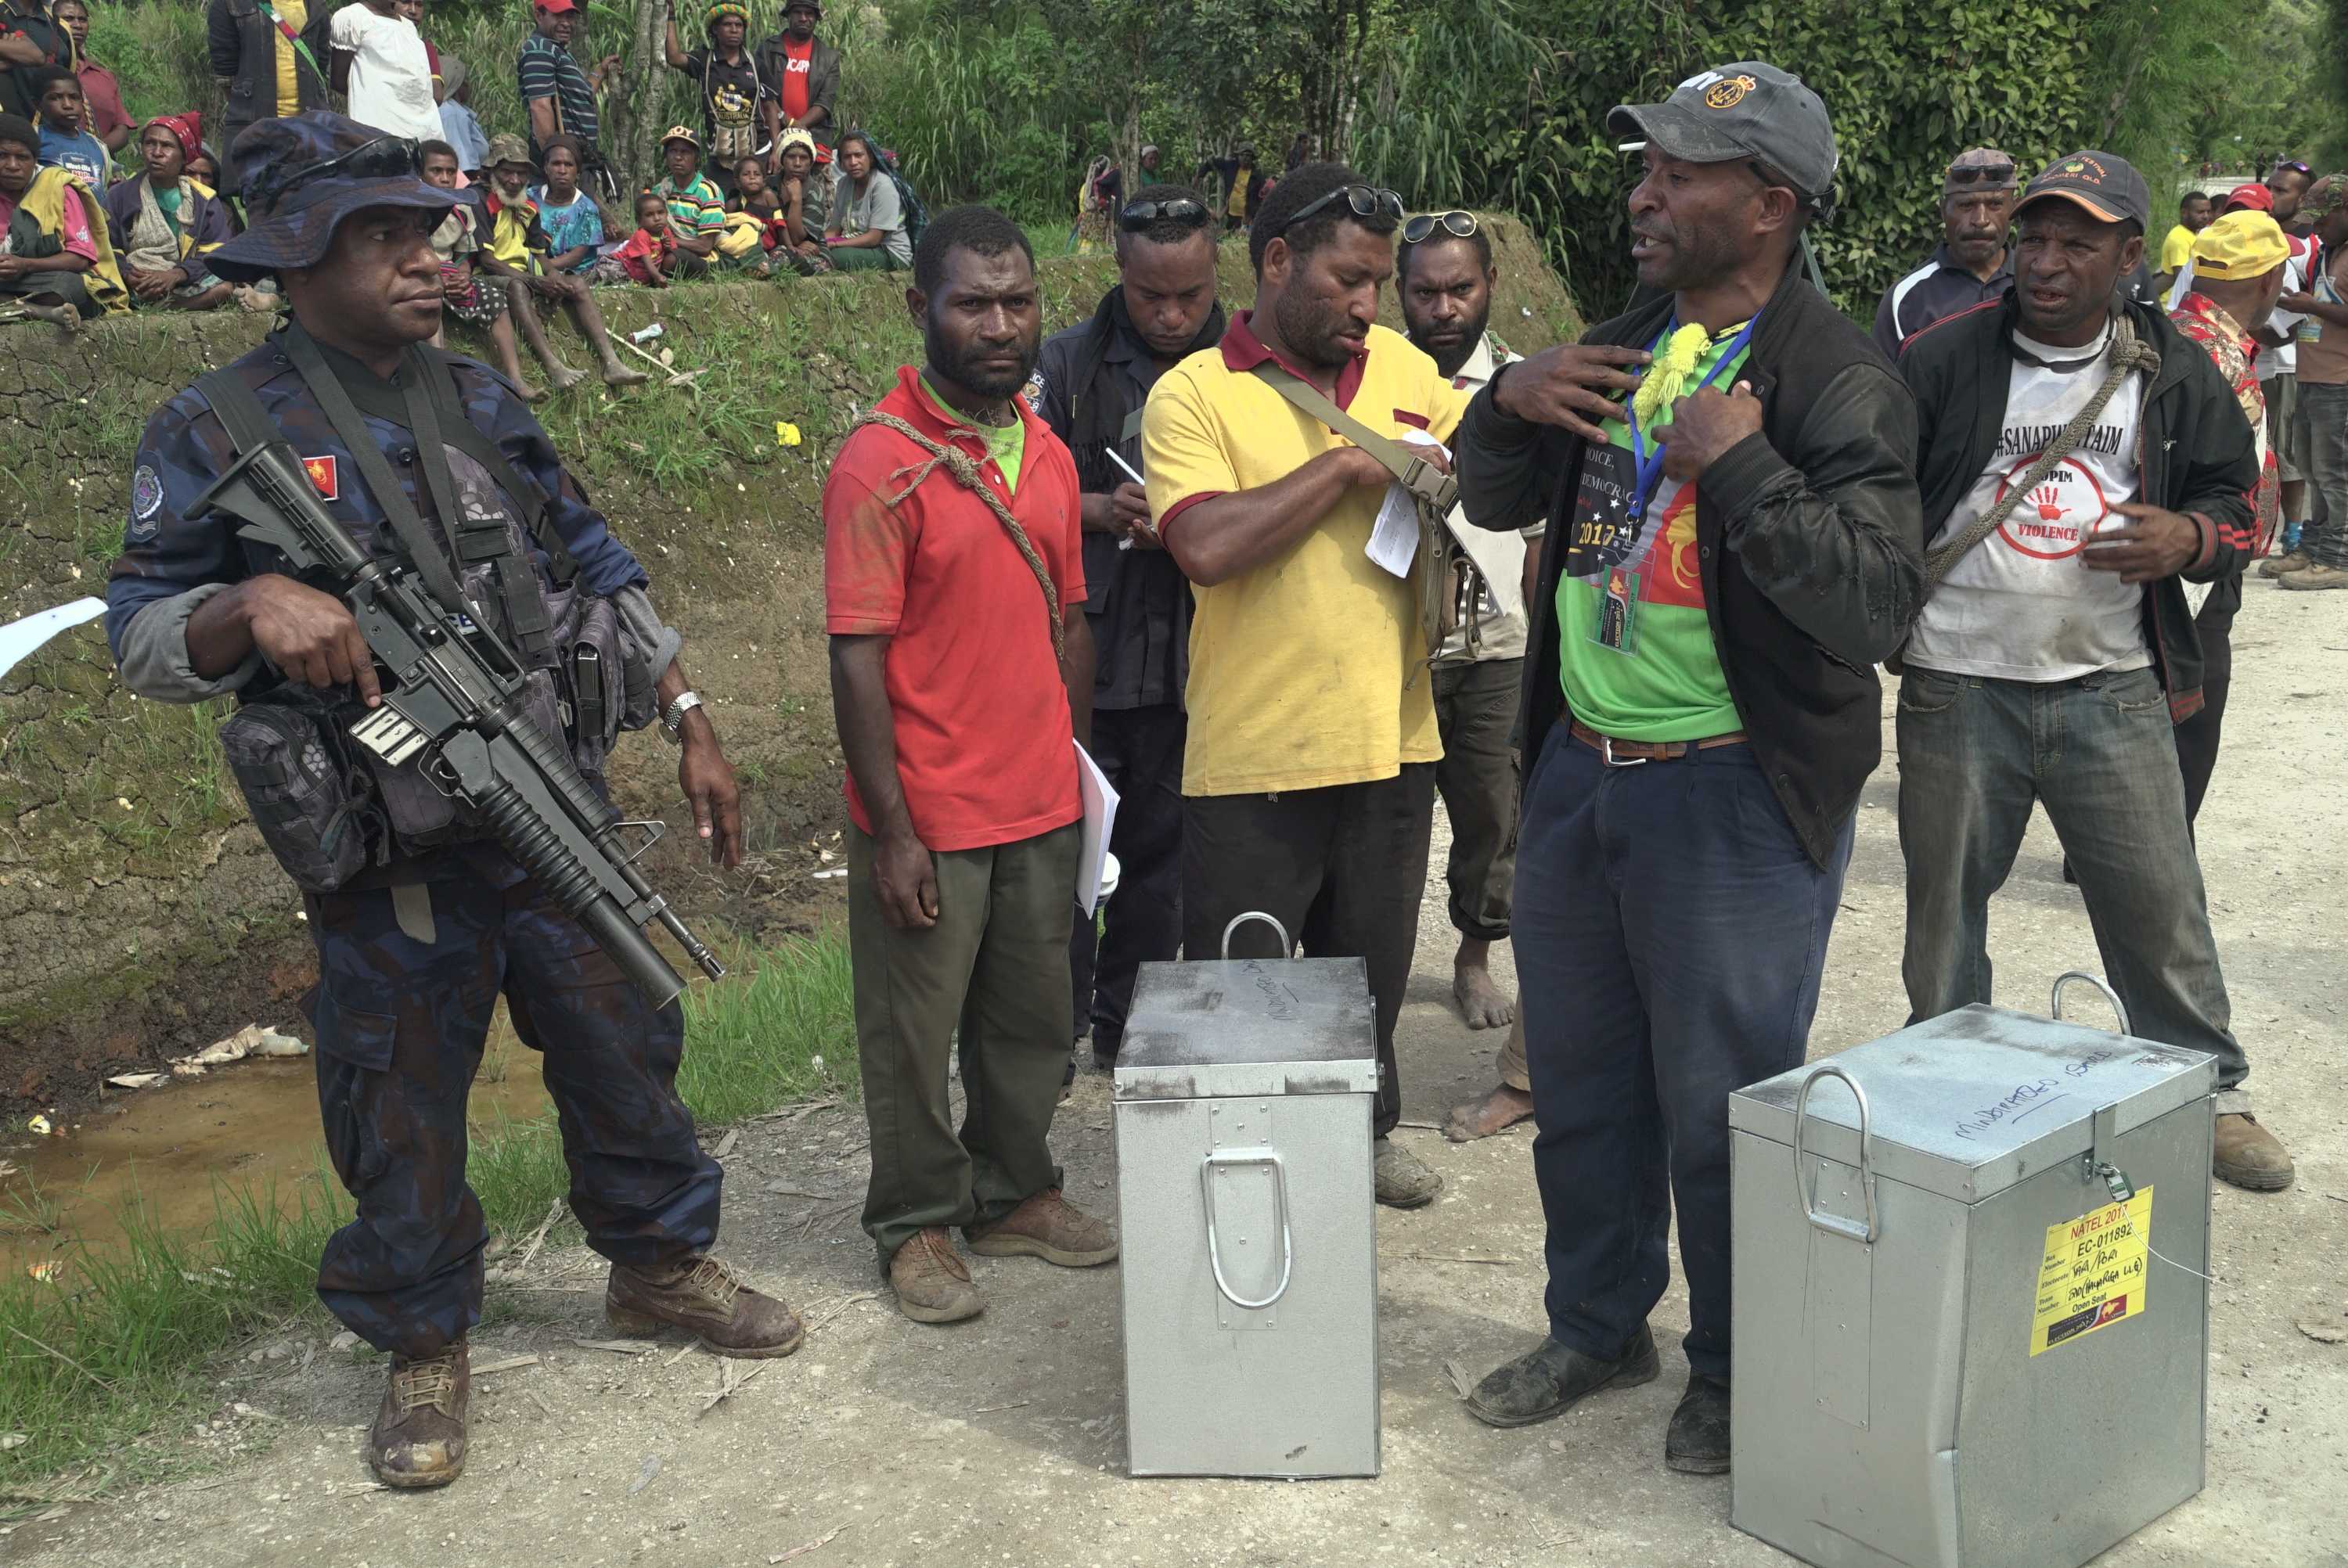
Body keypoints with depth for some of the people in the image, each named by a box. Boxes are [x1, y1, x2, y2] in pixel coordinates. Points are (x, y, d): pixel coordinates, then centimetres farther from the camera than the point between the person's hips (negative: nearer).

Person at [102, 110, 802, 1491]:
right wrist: (253, 606, -28)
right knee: (402, 1104, 9)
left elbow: (600, 569, 12)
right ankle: (425, 1342, 29)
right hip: (386, 847, -4)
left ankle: (662, 1262, 35)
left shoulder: (481, 400, 8)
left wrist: (690, 724, 8)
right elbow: (140, 639, -6)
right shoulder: (216, 433, -6)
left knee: (624, 1041, 13)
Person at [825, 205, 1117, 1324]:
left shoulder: (1048, 454, 7)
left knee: (1033, 1019, 18)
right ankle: (917, 1224, 26)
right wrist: (891, 833, -17)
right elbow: (857, 657, -15)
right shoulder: (881, 461, -14)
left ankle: (1014, 1192, 36)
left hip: (1041, 809, 6)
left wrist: (1078, 766, 13)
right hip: (927, 818, -6)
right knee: (916, 1032, 9)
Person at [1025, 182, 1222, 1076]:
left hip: (1193, 658, 2)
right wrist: (1101, 511, -16)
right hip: (1085, 650, -1)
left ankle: (1126, 1025, 26)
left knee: (1160, 849, 11)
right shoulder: (1070, 363, 1)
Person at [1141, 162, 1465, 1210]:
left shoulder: (1402, 366, 8)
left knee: (1371, 967, 21)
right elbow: (1207, 545, -22)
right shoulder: (1193, 394, -7)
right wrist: (1346, 466, -17)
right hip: (1255, 757, -5)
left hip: (1391, 738, 5)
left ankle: (1364, 1126, 41)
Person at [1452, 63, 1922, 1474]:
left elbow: (1876, 606, -24)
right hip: (1579, 766, 7)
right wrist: (1509, 404, -1)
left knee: (1722, 1105, 6)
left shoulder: (1837, 380, -15)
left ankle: (1736, 1374, 28)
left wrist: (1741, 464, -28)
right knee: (1579, 1079, 19)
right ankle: (1599, 1328, 39)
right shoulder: (1625, 348, 9)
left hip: (1734, 791, -7)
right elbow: (1497, 502, 19)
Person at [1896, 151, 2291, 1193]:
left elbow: (2236, 494, 14)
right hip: (1957, 690, -1)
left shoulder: (2173, 373, 5)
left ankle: (2208, 1096, 26)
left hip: (2112, 690, 2)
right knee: (1944, 910, 10)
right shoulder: (1943, 358, -3)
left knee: (2162, 908, 6)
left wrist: (2189, 537, -9)